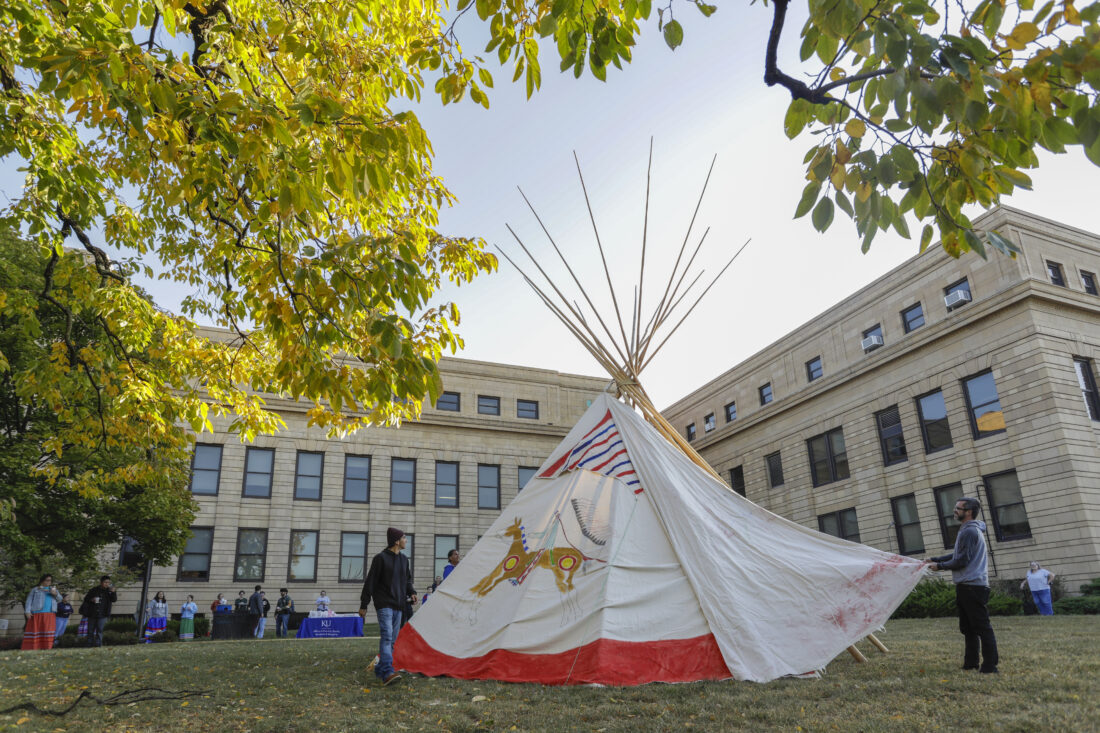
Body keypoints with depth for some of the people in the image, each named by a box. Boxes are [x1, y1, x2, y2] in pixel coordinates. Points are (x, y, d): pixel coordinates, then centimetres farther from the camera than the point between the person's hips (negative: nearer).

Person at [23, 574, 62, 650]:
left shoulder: (53, 589, 23)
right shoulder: (35, 589, 14)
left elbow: (59, 600, 18)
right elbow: (29, 600, 7)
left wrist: (55, 594, -3)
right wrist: (27, 611, -7)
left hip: (49, 615, 2)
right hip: (36, 614, -2)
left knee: (47, 633, -5)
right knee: (34, 632, -6)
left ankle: (46, 649, -6)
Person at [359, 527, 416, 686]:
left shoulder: (404, 559, 14)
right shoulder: (381, 558, -8)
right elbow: (370, 582, -6)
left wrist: (412, 592, 3)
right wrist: (363, 605, -6)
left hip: (398, 605, 8)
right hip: (384, 604, -8)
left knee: (392, 640, 10)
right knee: (386, 636, -20)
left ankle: (380, 670, 21)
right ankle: (387, 672, -29)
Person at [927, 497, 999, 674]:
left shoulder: (970, 531, -15)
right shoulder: (967, 530, 18)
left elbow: (962, 560, -17)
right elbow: (957, 555, 25)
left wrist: (940, 566, -5)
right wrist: (935, 559, 19)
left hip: (972, 586, -11)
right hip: (966, 586, 11)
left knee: (982, 627, -8)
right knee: (968, 627, 15)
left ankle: (990, 667, -6)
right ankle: (971, 663, 21)